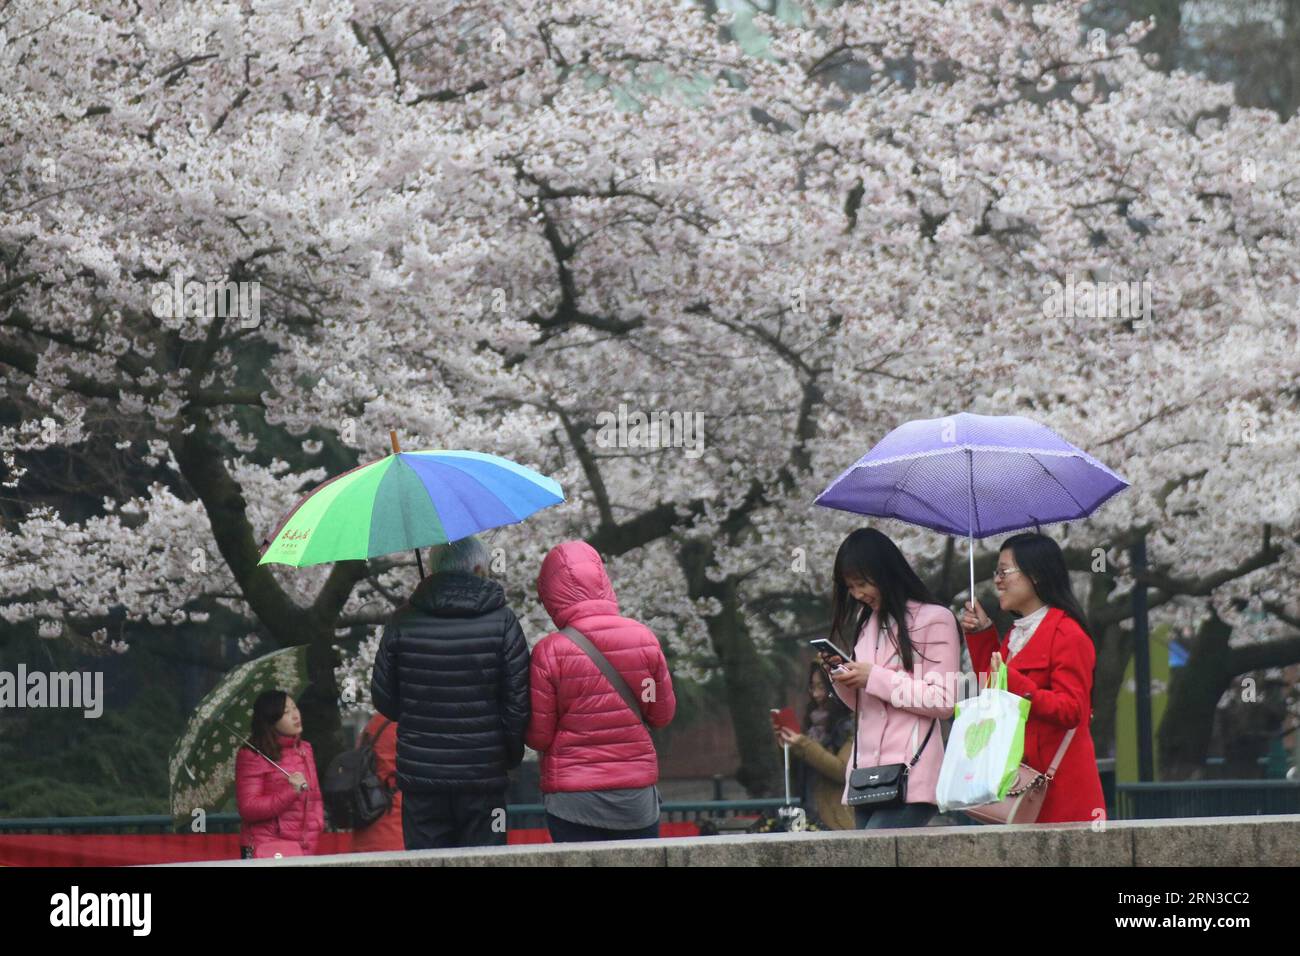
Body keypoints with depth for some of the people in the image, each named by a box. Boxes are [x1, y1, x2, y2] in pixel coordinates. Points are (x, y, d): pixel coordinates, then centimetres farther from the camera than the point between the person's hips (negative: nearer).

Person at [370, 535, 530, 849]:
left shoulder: (403, 621, -1)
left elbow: (383, 700, 2)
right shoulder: (502, 621, -5)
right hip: (483, 774, -1)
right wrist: (511, 756, 11)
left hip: (419, 773, 1)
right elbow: (519, 702, -6)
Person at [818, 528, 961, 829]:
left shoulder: (934, 619, -1)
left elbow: (944, 701, -9)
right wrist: (841, 678, 4)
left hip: (911, 778, -7)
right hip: (867, 775, 7)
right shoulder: (865, 623, 21)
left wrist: (876, 678, -12)